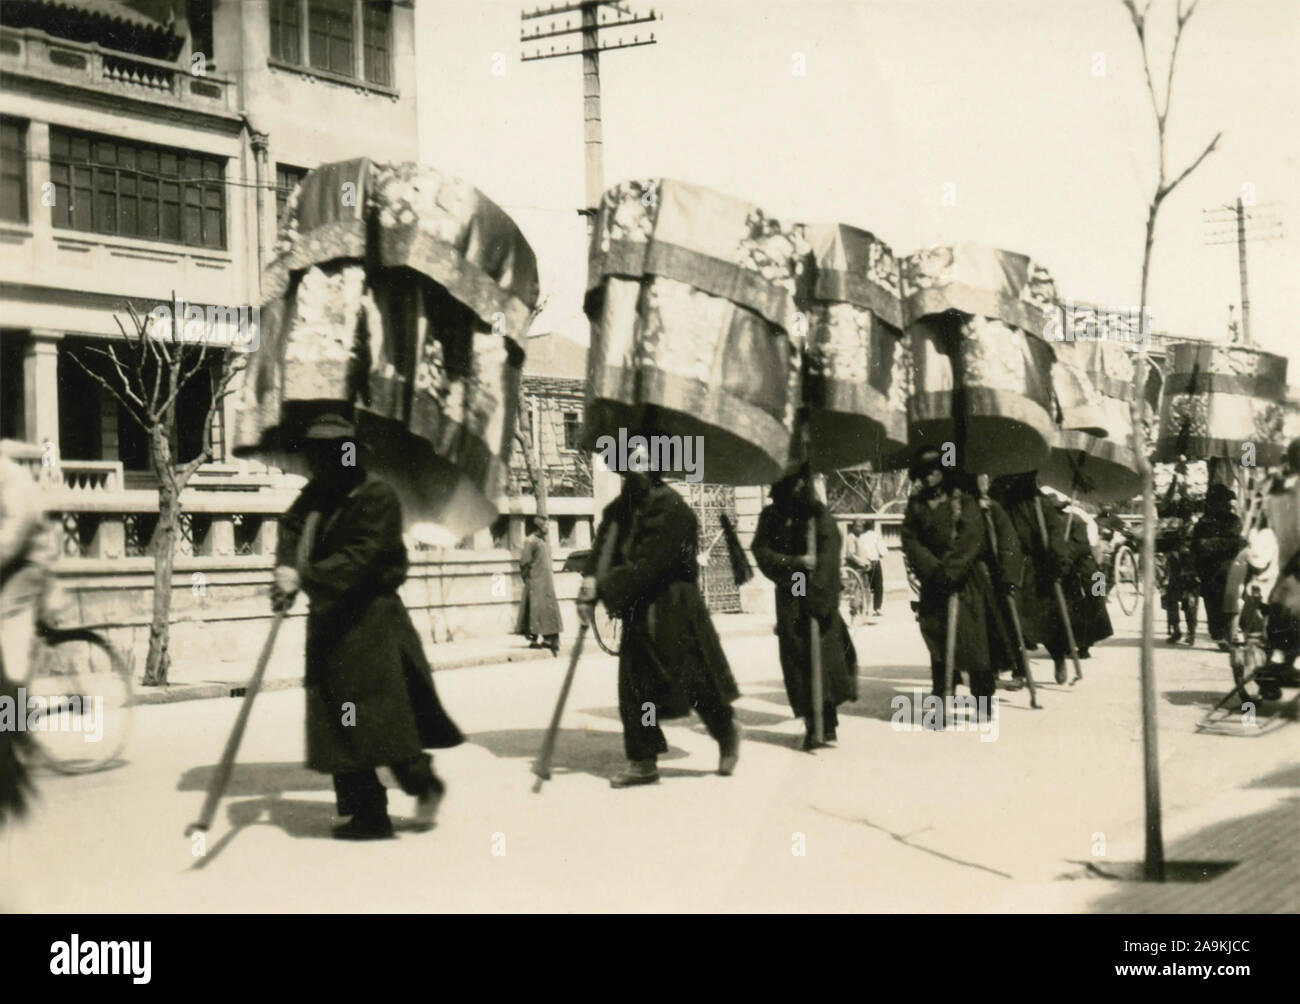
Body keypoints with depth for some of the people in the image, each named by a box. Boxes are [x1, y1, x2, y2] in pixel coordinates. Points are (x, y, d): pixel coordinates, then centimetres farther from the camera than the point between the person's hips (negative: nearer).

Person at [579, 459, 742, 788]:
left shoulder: (671, 509, -18)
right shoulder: (621, 508, 6)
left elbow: (647, 566, -23)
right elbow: (603, 550, 1)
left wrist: (603, 587, -24)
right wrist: (590, 586, -17)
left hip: (674, 612, -7)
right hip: (638, 611, 7)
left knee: (696, 680, 3)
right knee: (634, 687, 5)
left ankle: (727, 730, 30)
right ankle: (643, 762, 13)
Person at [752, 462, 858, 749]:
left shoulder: (819, 516, -2)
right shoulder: (771, 516, 8)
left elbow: (827, 559, -10)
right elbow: (761, 551, -1)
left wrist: (817, 599, -20)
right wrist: (795, 562, -15)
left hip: (817, 596, -3)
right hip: (788, 599, 3)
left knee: (823, 653, -11)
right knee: (796, 659, -1)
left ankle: (825, 722, -8)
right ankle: (812, 722, 4)